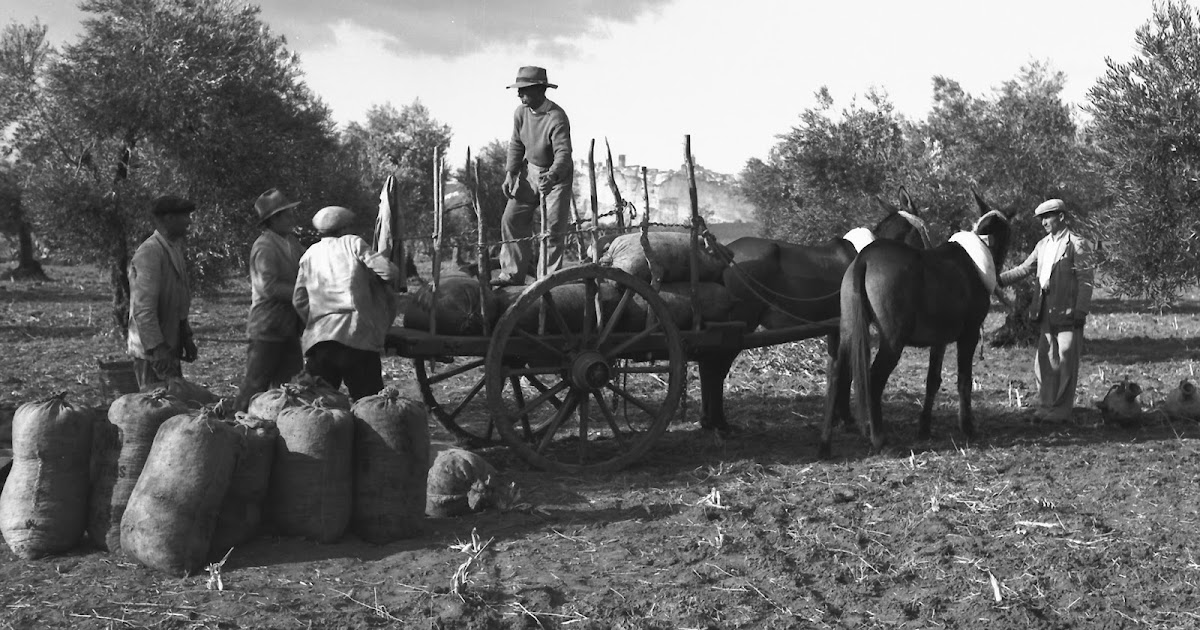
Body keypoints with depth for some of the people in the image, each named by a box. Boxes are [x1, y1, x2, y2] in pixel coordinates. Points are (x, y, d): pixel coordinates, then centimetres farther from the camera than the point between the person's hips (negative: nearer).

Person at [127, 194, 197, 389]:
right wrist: (157, 349, -27)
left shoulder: (174, 249, 14)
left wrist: (187, 338, 21)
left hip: (170, 347, 10)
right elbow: (143, 309, -24)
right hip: (152, 352, -10)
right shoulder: (149, 253, -18)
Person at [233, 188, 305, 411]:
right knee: (256, 384, -2)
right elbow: (269, 287, -23)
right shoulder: (264, 247, -16)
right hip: (267, 328, -9)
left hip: (289, 327, 9)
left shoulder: (292, 242, 11)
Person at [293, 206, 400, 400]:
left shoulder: (309, 254, 16)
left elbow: (299, 301, 12)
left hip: (318, 339, 4)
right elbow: (388, 271, -5)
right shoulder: (353, 243, 4)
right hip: (357, 338, -4)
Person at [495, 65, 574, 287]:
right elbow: (516, 144, 4)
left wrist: (551, 178, -49)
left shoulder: (557, 118, -26)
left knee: (552, 227, -7)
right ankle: (513, 272, 9)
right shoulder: (521, 113, -6)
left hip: (557, 175, -6)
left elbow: (563, 153, -32)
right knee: (512, 219, 1)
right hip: (530, 171, 6)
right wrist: (510, 174, -7)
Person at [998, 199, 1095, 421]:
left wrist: (1081, 311, -16)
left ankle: (1061, 410, 6)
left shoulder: (1077, 244, -7)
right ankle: (1045, 407, 19)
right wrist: (999, 279, 3)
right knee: (1044, 360, 10)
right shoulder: (1043, 244, 14)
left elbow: (1086, 281, -10)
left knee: (1065, 360, -1)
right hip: (1046, 310, 7)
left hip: (1067, 311, -7)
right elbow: (1025, 269, 15)